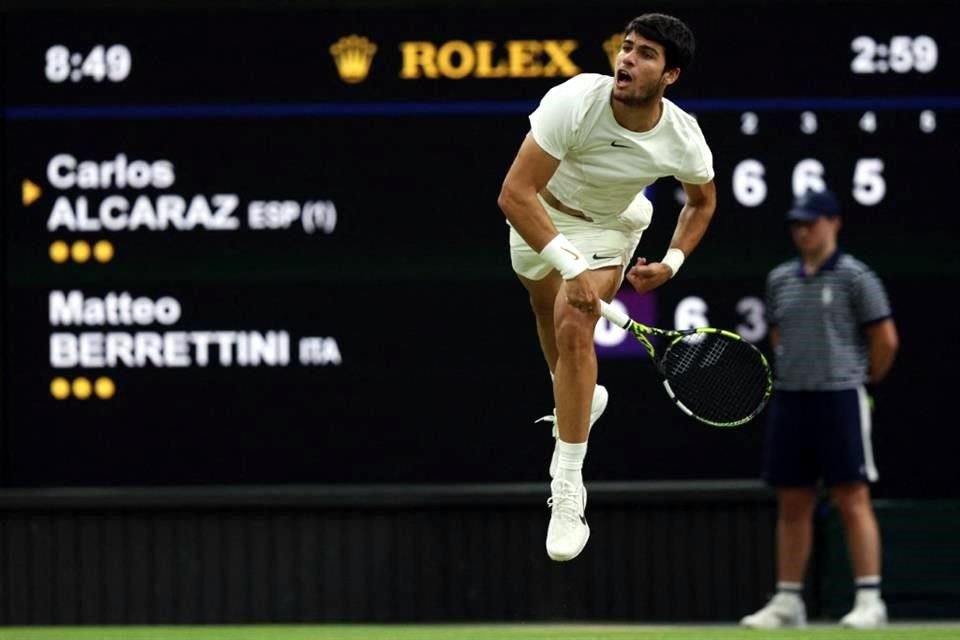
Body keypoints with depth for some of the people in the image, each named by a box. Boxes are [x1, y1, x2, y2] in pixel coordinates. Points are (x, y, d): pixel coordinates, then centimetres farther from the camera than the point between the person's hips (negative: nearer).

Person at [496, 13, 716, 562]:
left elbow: (702, 202, -1)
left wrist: (673, 261, -12)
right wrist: (570, 266, -46)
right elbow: (515, 194, -39)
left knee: (574, 327, -22)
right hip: (541, 210, 1)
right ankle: (581, 397, 58)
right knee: (548, 311, 24)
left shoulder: (685, 141, -28)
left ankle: (568, 486, -17)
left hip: (609, 226, -1)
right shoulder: (574, 102, -38)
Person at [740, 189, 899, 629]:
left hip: (840, 397, -6)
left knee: (852, 499, -7)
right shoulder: (780, 280, 12)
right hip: (790, 398, 6)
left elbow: (886, 340, -2)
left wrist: (863, 380, 8)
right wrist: (796, 376, 12)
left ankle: (869, 599, -7)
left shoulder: (855, 277, -5)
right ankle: (787, 601, 11)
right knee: (792, 504, 7)